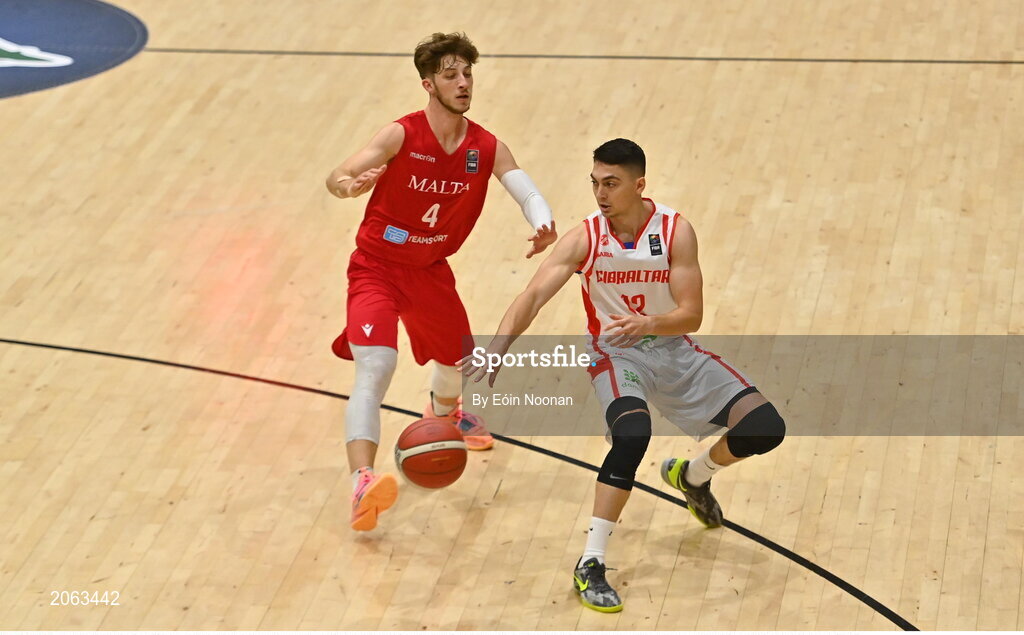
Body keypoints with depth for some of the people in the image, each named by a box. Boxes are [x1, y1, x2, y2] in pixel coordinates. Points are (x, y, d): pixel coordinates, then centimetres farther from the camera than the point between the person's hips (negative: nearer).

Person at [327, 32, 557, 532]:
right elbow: (335, 179, -27)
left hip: (431, 270, 5)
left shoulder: (487, 149, -8)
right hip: (377, 267, -5)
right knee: (375, 370, -25)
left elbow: (528, 193, -19)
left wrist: (543, 225, -43)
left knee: (457, 360, 24)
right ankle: (362, 483, -37)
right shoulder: (401, 135, -20)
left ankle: (444, 414, 62)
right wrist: (351, 186, -52)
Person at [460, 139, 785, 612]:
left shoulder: (675, 232, -14)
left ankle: (692, 476, 26)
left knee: (765, 429, -7)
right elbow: (533, 296, -26)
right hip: (615, 354, -3)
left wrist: (647, 323, -37)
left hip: (673, 349, 3)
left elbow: (691, 316, -16)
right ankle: (590, 566, -27)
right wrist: (496, 351, -43)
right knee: (632, 433, -35)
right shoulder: (585, 238, -16)